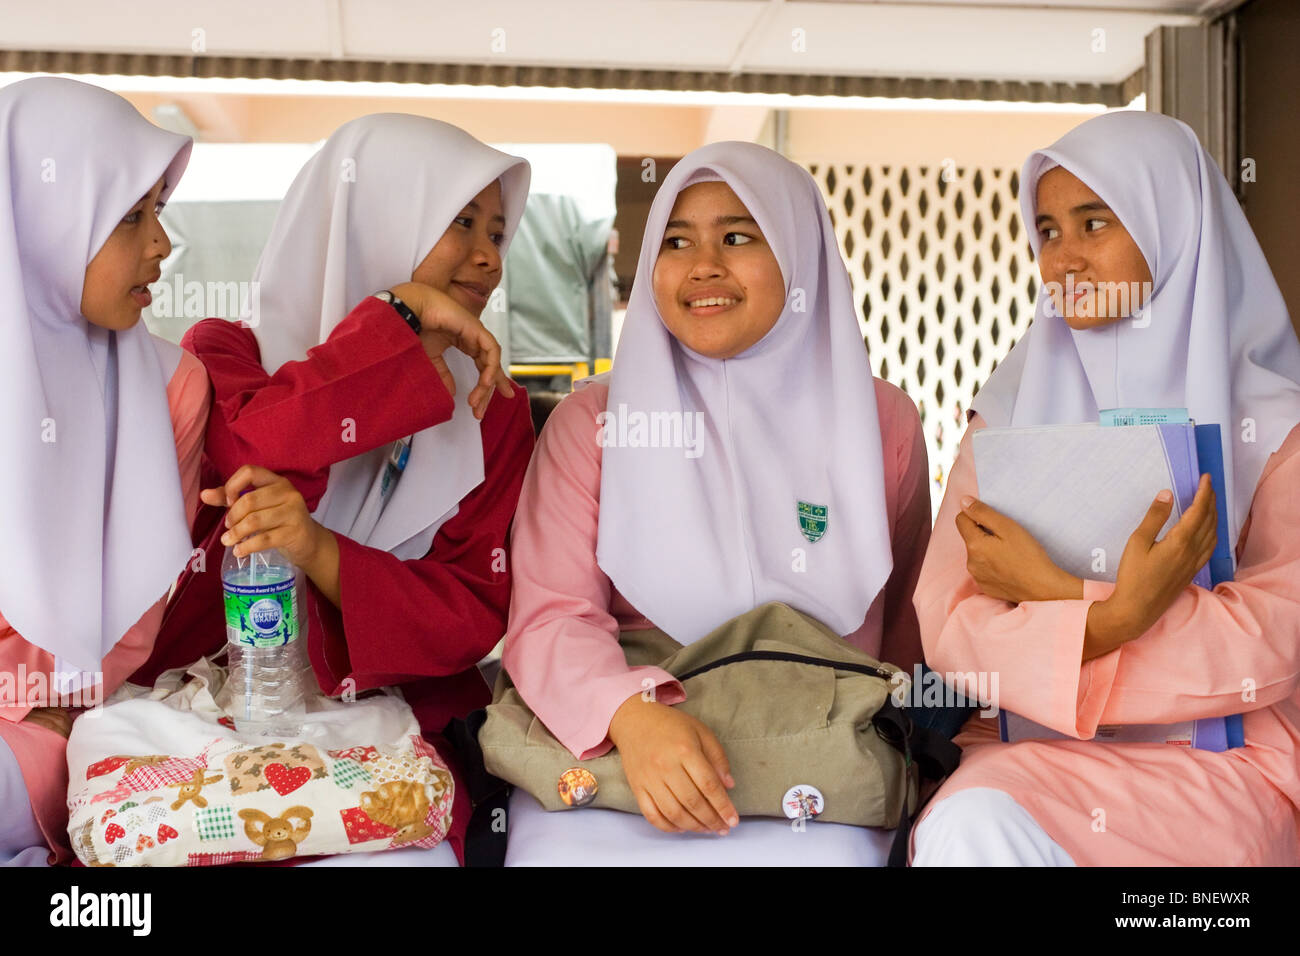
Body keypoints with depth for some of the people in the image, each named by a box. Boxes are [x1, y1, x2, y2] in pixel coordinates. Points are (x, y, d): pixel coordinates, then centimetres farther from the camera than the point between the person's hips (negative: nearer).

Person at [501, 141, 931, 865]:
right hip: (610, 758, 0)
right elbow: (550, 616, -6)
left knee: (825, 853, -31)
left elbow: (906, 630, 18)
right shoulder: (595, 420, 5)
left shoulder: (881, 421, 8)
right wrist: (634, 714, -25)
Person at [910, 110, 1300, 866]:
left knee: (982, 829, -29)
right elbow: (947, 627, -3)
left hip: (1224, 752, -2)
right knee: (972, 824, -31)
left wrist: (1055, 595, -14)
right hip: (1029, 748, 3)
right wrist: (1116, 614, -21)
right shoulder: (1010, 414, 9)